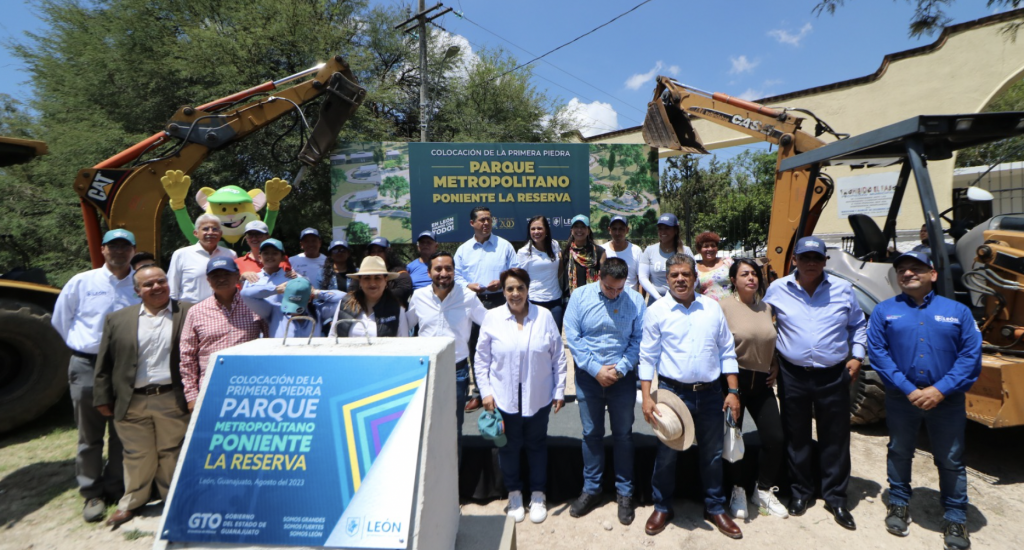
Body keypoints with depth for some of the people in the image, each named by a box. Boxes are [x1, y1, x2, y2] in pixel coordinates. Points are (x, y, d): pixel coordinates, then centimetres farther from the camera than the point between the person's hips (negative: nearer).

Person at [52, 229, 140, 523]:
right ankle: (92, 494, 17)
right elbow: (60, 319, 11)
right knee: (90, 434, 6)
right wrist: (84, 346, 9)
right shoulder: (81, 282, 2)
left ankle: (116, 490, 22)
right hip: (87, 366, 0)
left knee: (122, 433, 8)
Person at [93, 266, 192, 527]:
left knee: (171, 453, 11)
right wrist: (103, 398, 3)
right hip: (131, 402, 2)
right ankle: (132, 501, 34)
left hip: (172, 401, -1)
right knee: (136, 456, 14)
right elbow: (105, 363, 6)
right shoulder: (117, 319, 5)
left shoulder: (188, 315, -2)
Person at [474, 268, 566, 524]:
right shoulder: (492, 318, -5)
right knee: (509, 446, 13)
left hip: (538, 398, 0)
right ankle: (514, 494, 36)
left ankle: (538, 495, 34)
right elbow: (481, 359, 1)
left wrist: (559, 390, 1)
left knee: (537, 445, 15)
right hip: (504, 398, 0)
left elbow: (558, 356, 1)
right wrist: (486, 391, -3)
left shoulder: (544, 316, -5)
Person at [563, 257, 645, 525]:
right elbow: (572, 337, -8)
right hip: (588, 376, 1)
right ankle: (591, 489, 28)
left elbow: (639, 340, -5)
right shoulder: (580, 297, -7)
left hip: (623, 378, 0)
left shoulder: (636, 300, -7)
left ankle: (624, 493, 27)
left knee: (623, 435, 11)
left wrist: (620, 369, -15)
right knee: (591, 434, 12)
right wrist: (596, 369, -14)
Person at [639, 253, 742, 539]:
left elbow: (727, 352, 8)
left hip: (709, 393, 3)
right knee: (666, 454, 9)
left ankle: (715, 508, 34)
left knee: (713, 454, 14)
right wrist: (646, 397, -10)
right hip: (672, 392, -2)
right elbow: (647, 357, -4)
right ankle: (662, 508, 29)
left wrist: (733, 391, 3)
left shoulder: (712, 308, 4)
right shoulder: (657, 311, -5)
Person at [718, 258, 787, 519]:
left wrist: (775, 364, 8)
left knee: (775, 438, 4)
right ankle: (738, 491, 25)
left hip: (762, 382, 5)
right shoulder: (723, 306, -10)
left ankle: (764, 491, 25)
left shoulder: (766, 308, 8)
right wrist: (728, 388, -13)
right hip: (734, 379, -5)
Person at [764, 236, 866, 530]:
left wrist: (857, 356, 4)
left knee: (835, 439, 8)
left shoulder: (842, 289, 2)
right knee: (796, 436, 11)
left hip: (834, 376, 0)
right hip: (793, 375, 0)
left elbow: (858, 324, 15)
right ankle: (801, 492, 29)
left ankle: (836, 497, 25)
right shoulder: (777, 289, 0)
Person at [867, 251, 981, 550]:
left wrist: (940, 390, -15)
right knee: (899, 453, 15)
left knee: (951, 460, 11)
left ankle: (955, 517, 28)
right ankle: (898, 504, 33)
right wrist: (909, 390, -15)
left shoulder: (957, 311, 0)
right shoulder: (884, 311, -1)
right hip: (901, 398, 0)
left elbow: (970, 356, -5)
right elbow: (878, 354, -8)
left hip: (946, 400, 0)